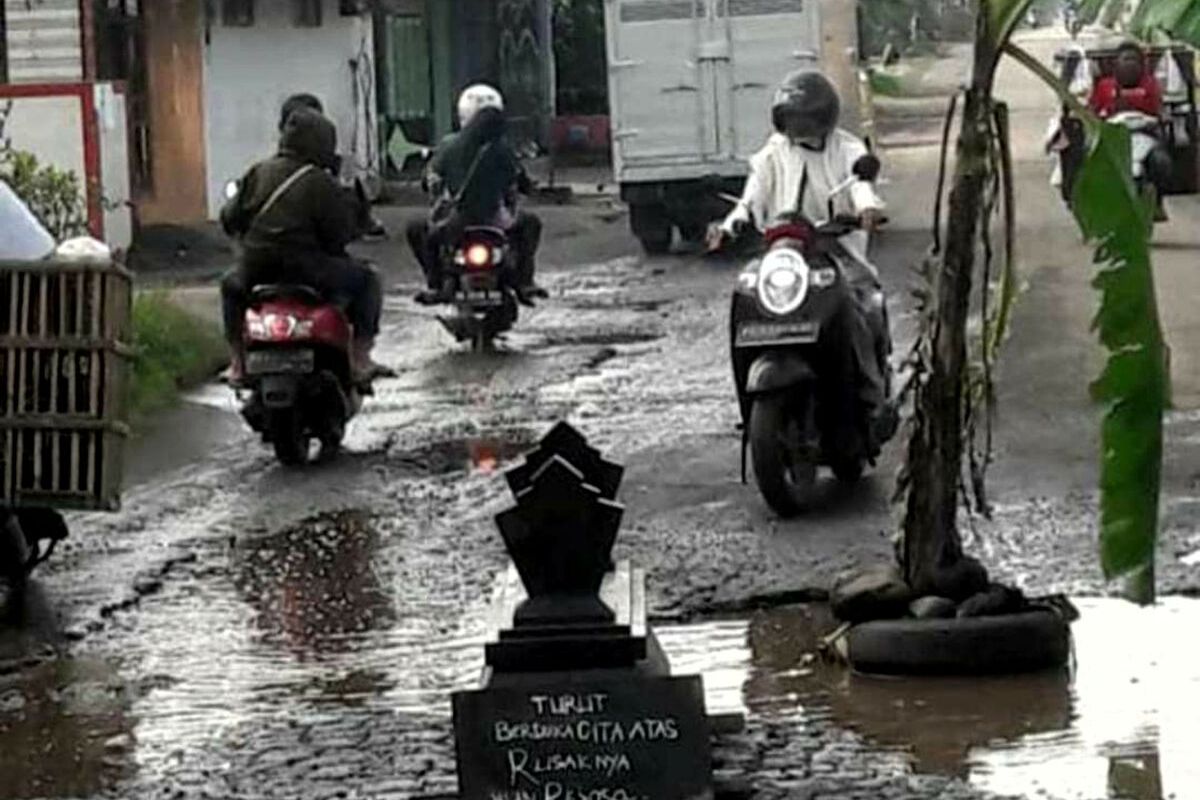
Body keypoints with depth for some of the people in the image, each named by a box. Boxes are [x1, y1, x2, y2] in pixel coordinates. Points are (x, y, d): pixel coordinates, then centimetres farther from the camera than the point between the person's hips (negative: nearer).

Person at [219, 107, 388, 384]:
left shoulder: (259, 173, 8)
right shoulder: (321, 183, -6)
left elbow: (229, 219, 11)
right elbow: (341, 233, -5)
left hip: (256, 271, 4)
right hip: (307, 270, -4)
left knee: (232, 284, 37)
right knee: (366, 279, 14)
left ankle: (237, 362, 27)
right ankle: (360, 358, 6)